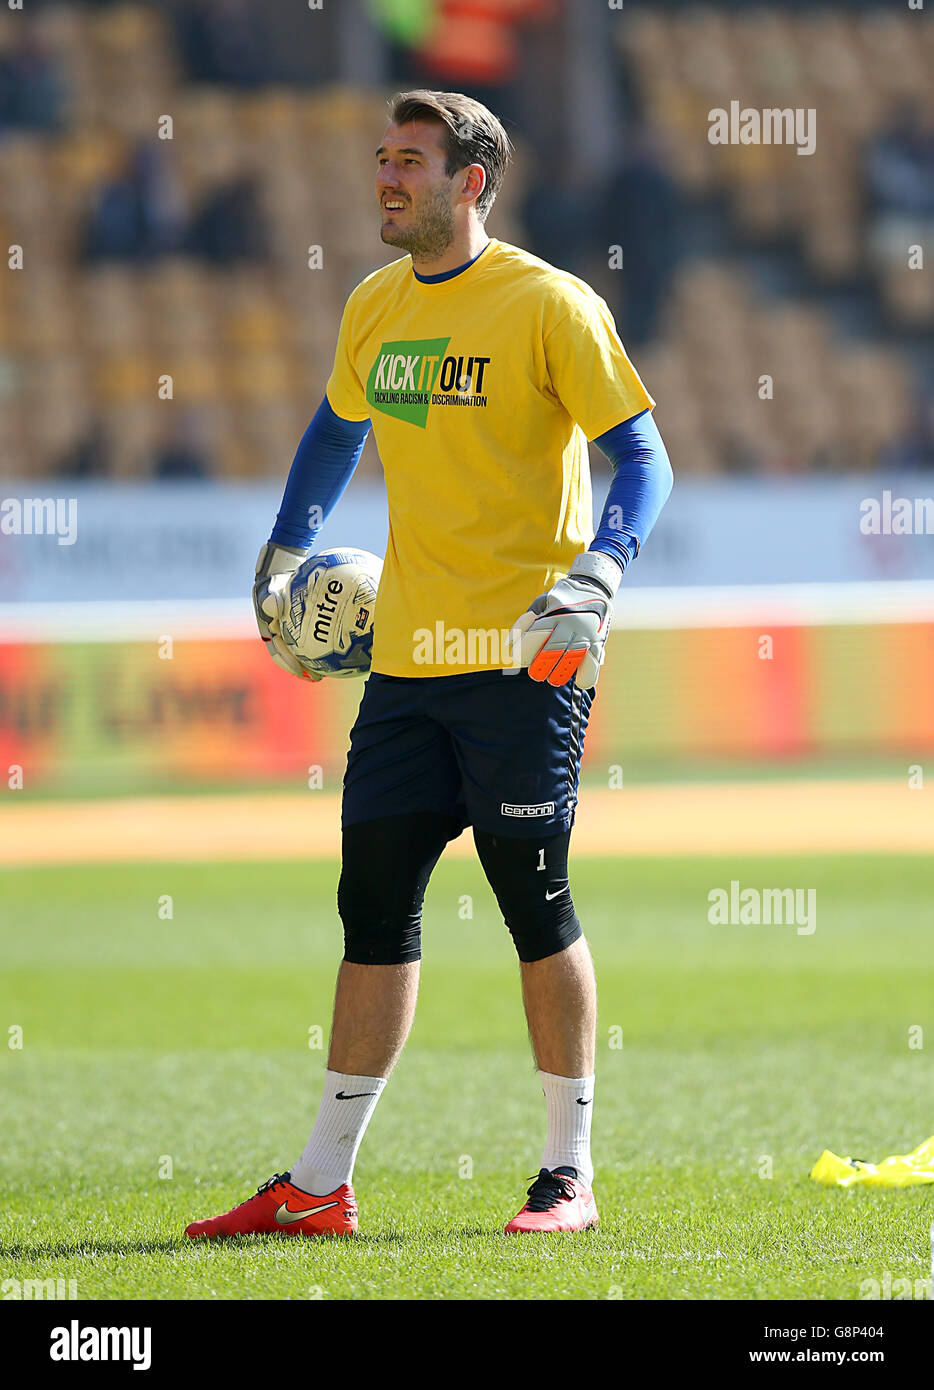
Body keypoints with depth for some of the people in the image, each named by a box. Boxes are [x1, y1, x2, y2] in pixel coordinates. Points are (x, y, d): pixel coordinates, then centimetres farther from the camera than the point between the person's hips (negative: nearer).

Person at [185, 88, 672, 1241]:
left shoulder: (548, 305, -8)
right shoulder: (374, 310, 11)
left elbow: (642, 460, -9)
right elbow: (337, 431, 29)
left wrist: (593, 579, -23)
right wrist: (282, 560, 21)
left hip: (522, 659, -6)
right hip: (407, 659, 6)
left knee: (537, 906, -3)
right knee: (374, 907, 6)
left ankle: (568, 1175, 7)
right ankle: (320, 1185, 10)